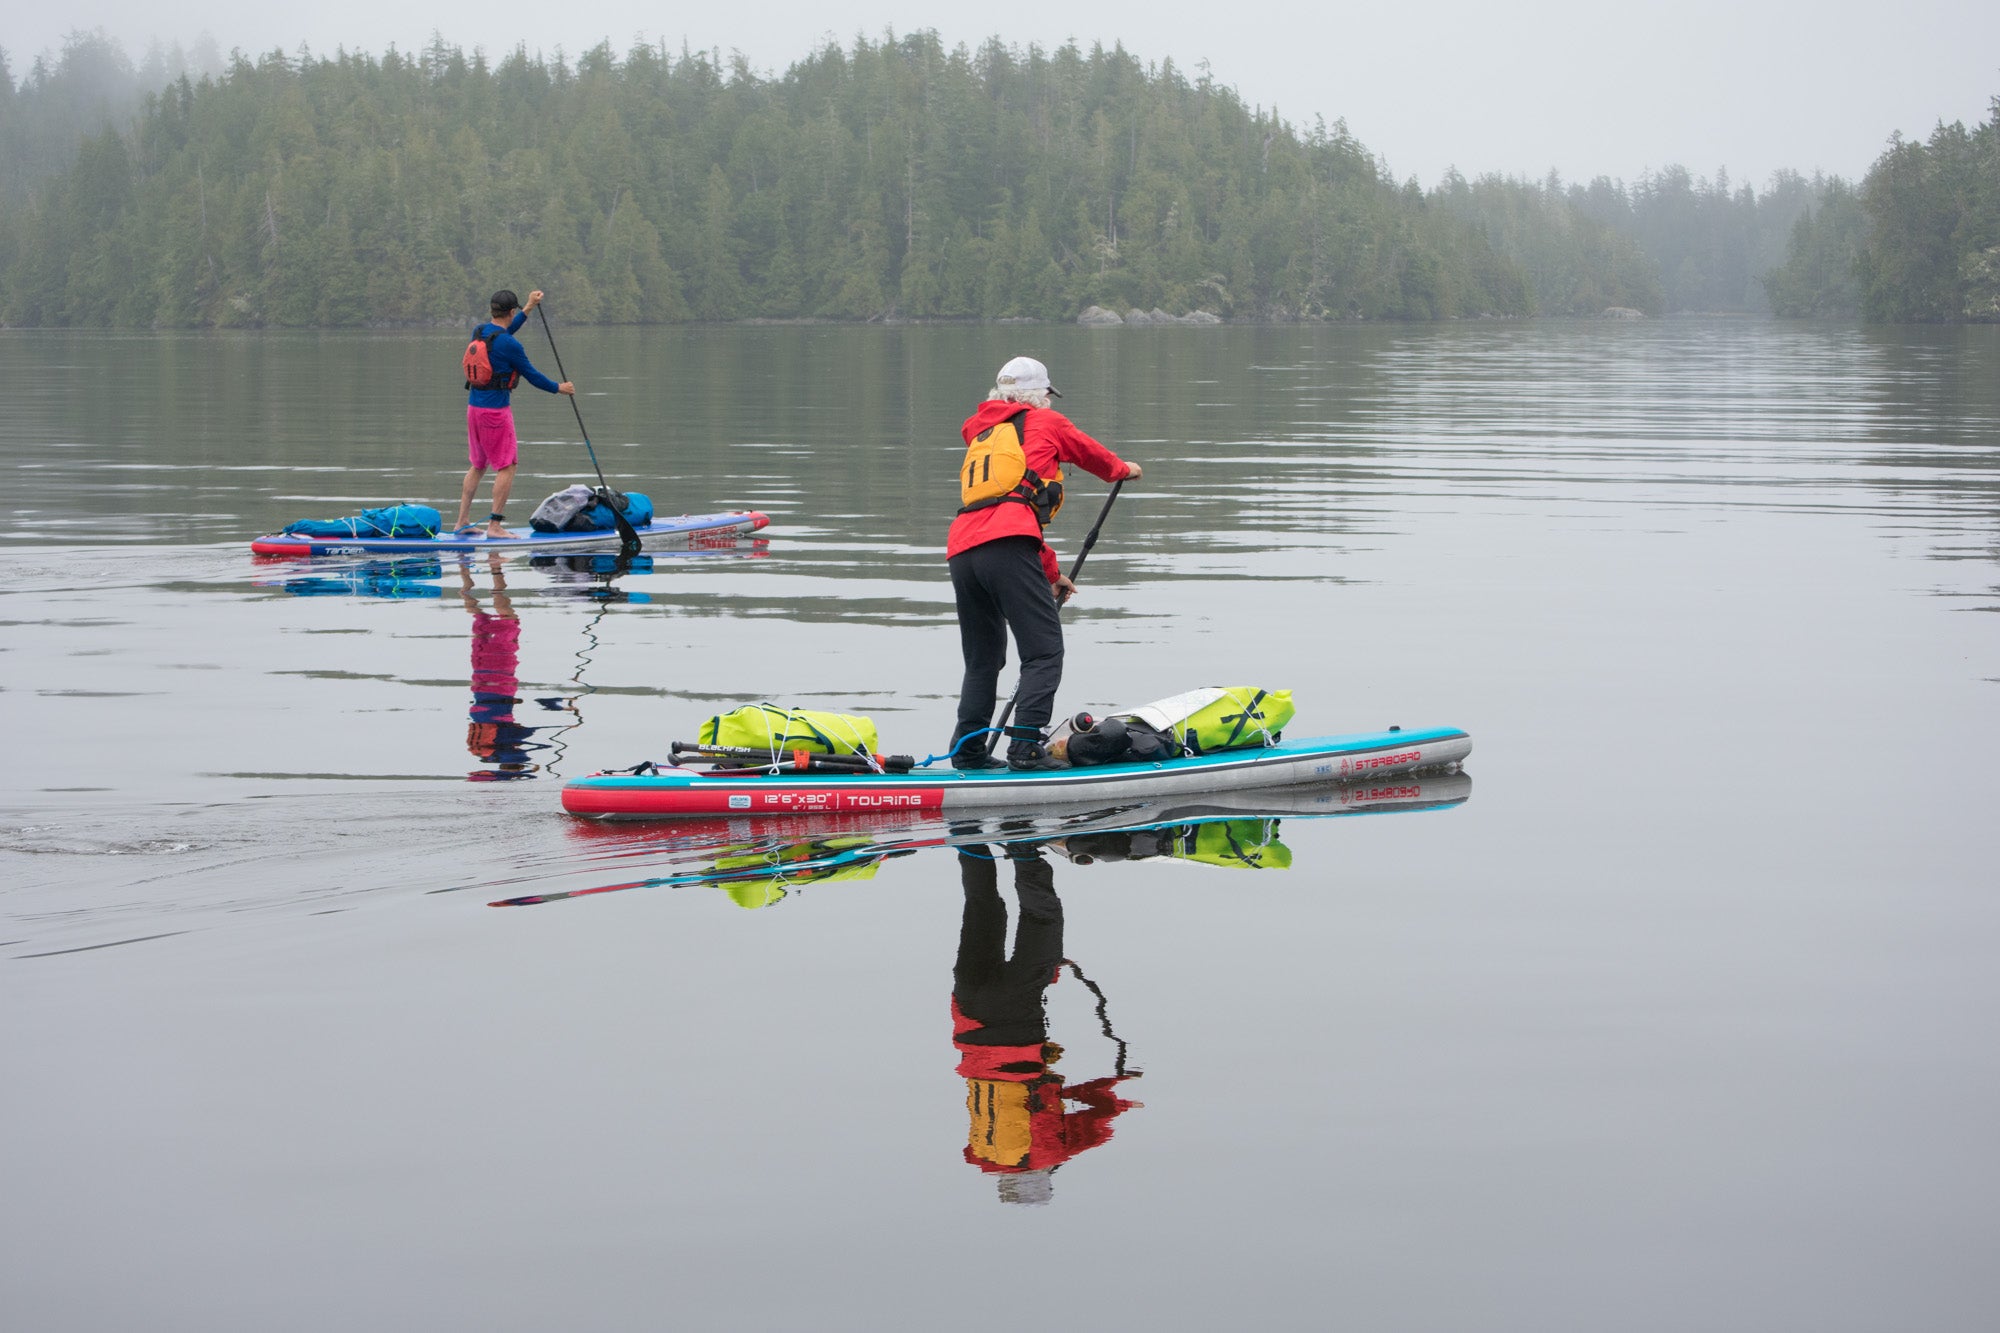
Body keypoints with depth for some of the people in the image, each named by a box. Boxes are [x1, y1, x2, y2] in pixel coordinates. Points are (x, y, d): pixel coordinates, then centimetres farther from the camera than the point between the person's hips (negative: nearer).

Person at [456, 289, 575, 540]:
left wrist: (529, 308, 34)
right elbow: (532, 375, -7)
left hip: (473, 406, 8)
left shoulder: (479, 332, 6)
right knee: (506, 467, -2)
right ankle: (494, 526, -6)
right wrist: (559, 388, 9)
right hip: (496, 409, -8)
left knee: (478, 465, 18)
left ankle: (461, 522, 20)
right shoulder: (509, 345, -17)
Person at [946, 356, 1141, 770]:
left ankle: (967, 748, 13)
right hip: (1007, 548, -7)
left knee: (982, 658, 18)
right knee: (1043, 650, -5)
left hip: (961, 551, 7)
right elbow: (1090, 453, 34)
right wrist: (1124, 469, 56)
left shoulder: (981, 436, 34)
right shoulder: (1044, 422, 16)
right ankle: (1026, 746, -15)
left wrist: (1051, 573, 45)